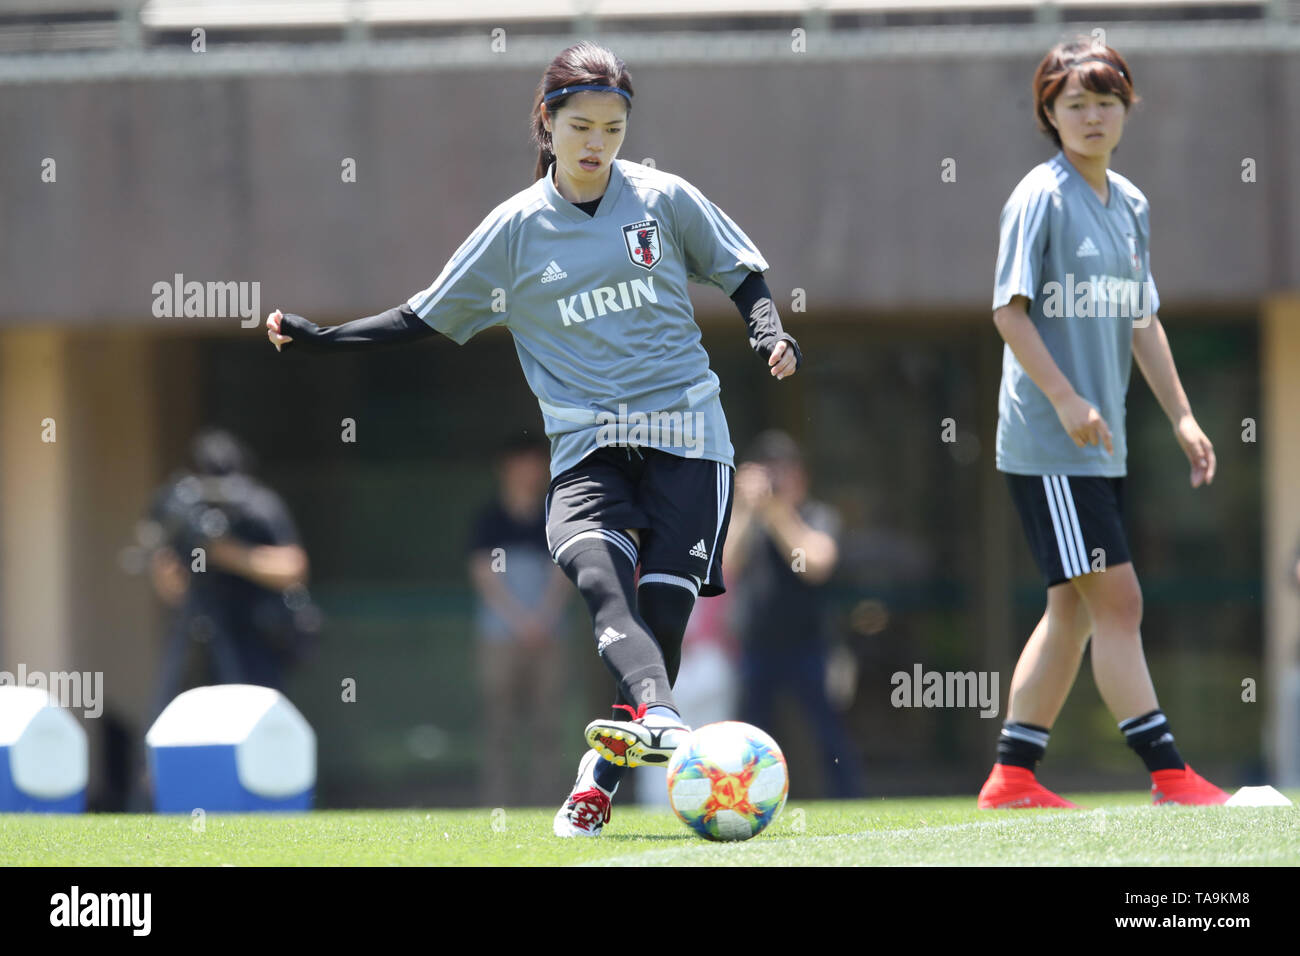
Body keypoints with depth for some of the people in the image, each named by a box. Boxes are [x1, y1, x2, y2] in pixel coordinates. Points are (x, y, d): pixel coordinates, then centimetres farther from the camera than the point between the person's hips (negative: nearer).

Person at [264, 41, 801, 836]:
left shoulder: (664, 198, 5)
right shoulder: (516, 228, 7)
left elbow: (744, 275, 17)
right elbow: (426, 320, 15)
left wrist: (769, 332, -3)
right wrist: (320, 338, 8)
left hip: (685, 439, 0)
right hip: (587, 446, 0)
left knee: (661, 613, -11)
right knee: (596, 571, -30)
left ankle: (601, 780, 3)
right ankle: (658, 716, -52)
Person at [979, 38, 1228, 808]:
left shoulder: (1131, 205, 14)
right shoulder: (1042, 197, -9)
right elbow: (1010, 311, -13)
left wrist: (1182, 415, 13)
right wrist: (1065, 399, -20)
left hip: (1101, 443, 8)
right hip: (1048, 444, -8)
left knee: (1075, 611, 9)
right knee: (1117, 601, -11)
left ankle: (1013, 776, 14)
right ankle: (1171, 776, -12)